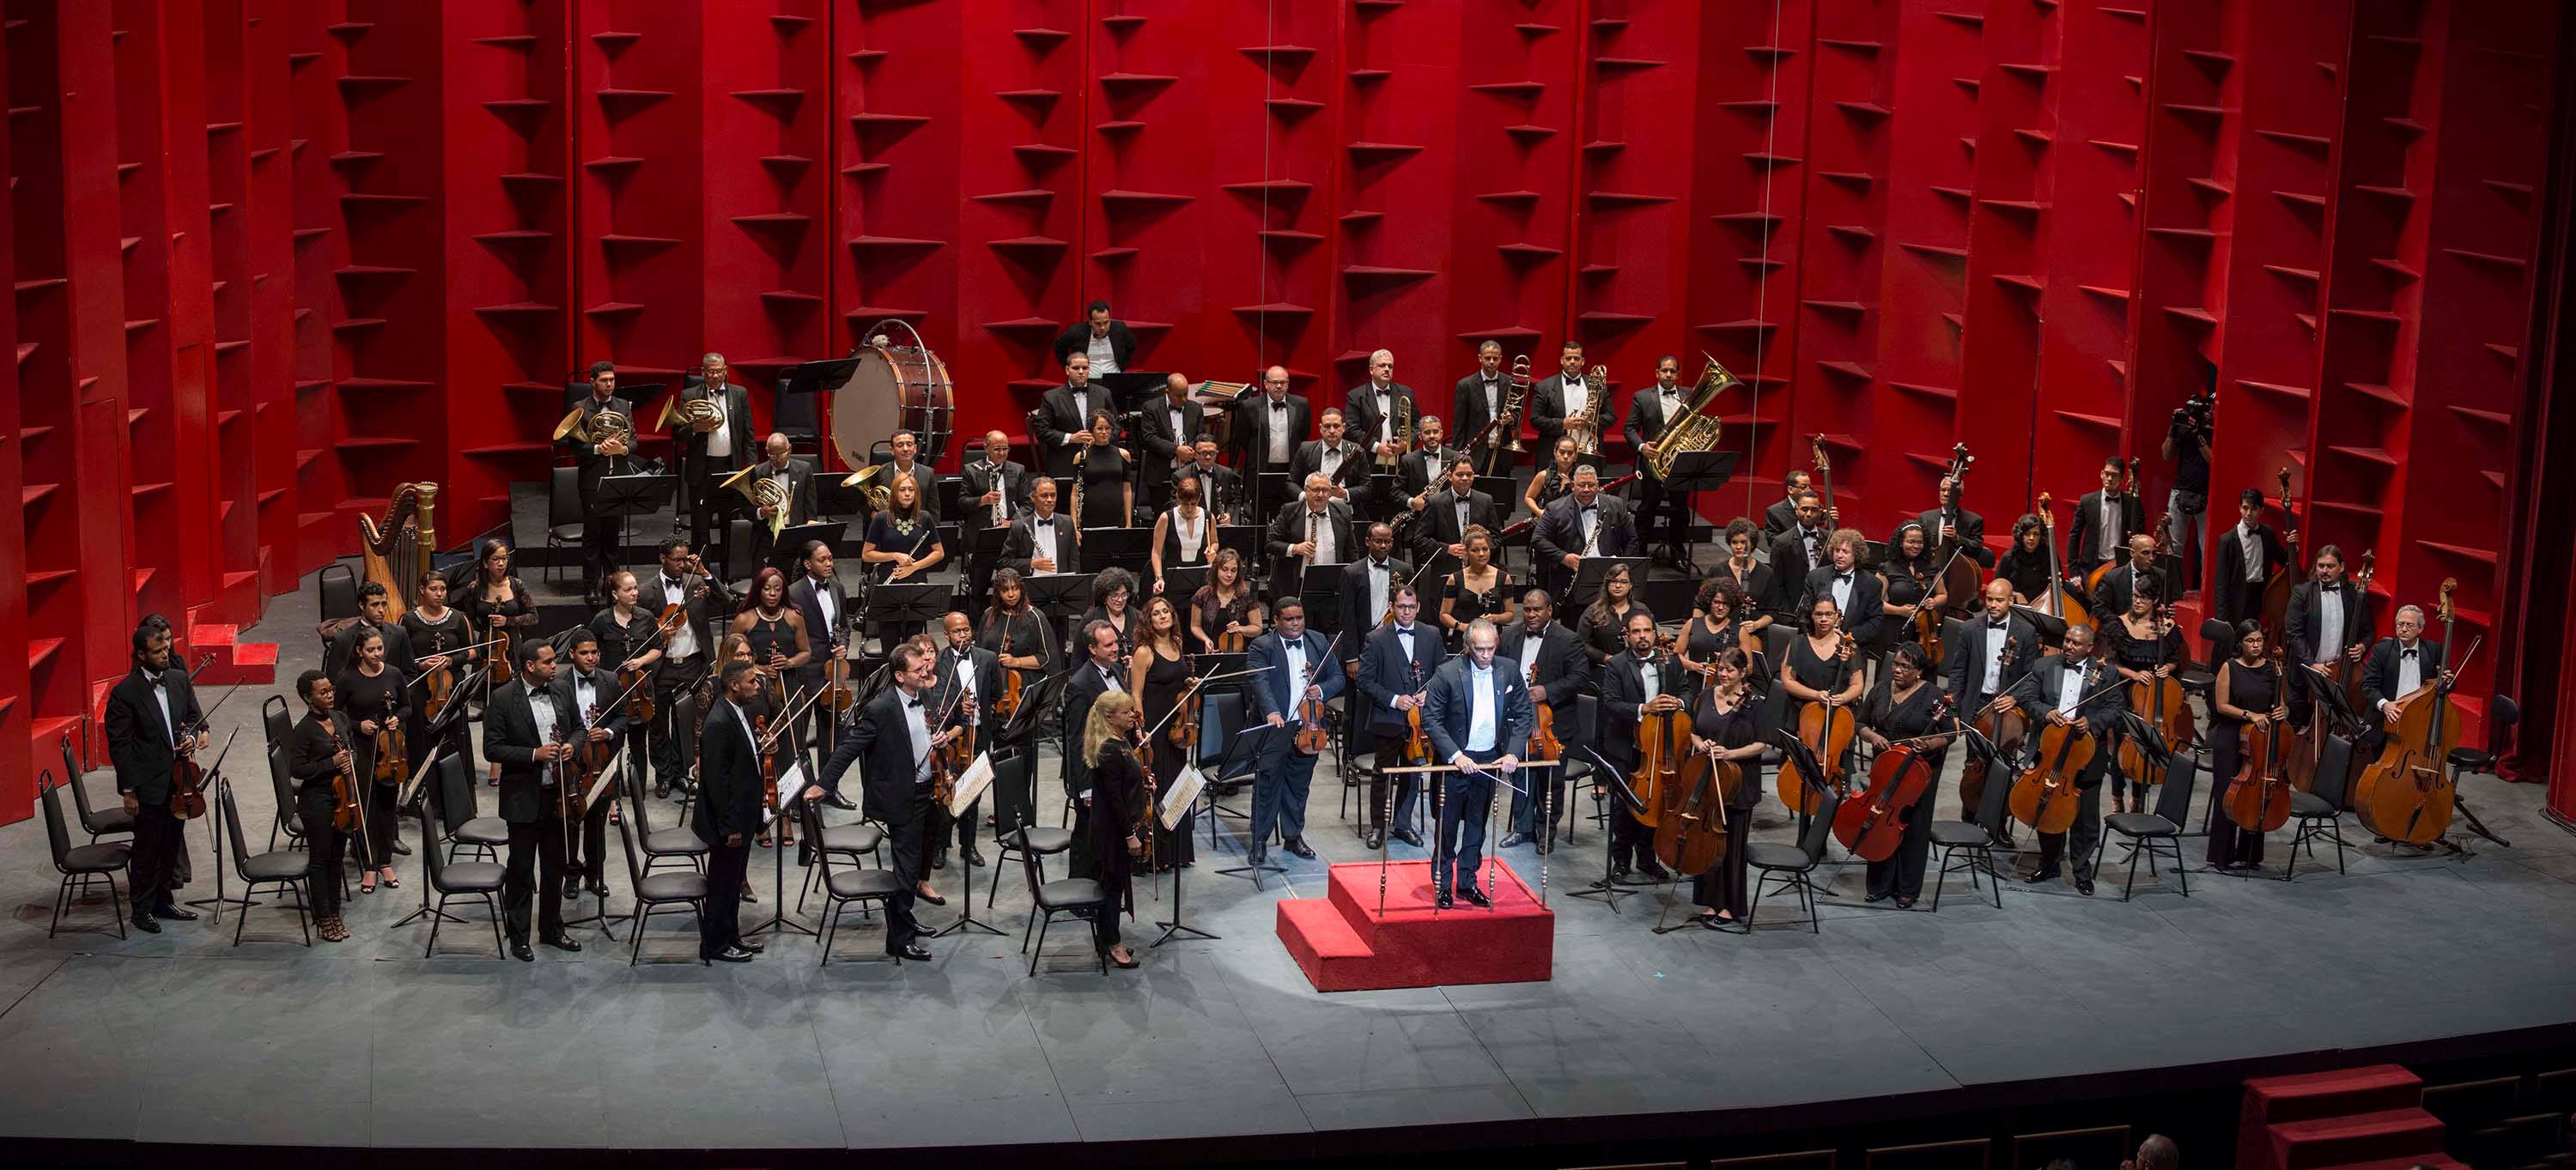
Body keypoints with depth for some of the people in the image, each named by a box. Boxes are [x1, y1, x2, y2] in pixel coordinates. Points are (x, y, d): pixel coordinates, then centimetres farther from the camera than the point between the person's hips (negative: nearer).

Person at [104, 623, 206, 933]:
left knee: (171, 845, 17)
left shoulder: (179, 679, 3)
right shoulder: (124, 693, -14)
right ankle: (143, 909, 18)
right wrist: (128, 789, -12)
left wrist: (193, 737, -7)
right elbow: (118, 744, -12)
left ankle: (163, 901, 32)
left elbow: (194, 715, 17)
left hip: (178, 778, 6)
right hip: (148, 784, -6)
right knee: (147, 847, 5)